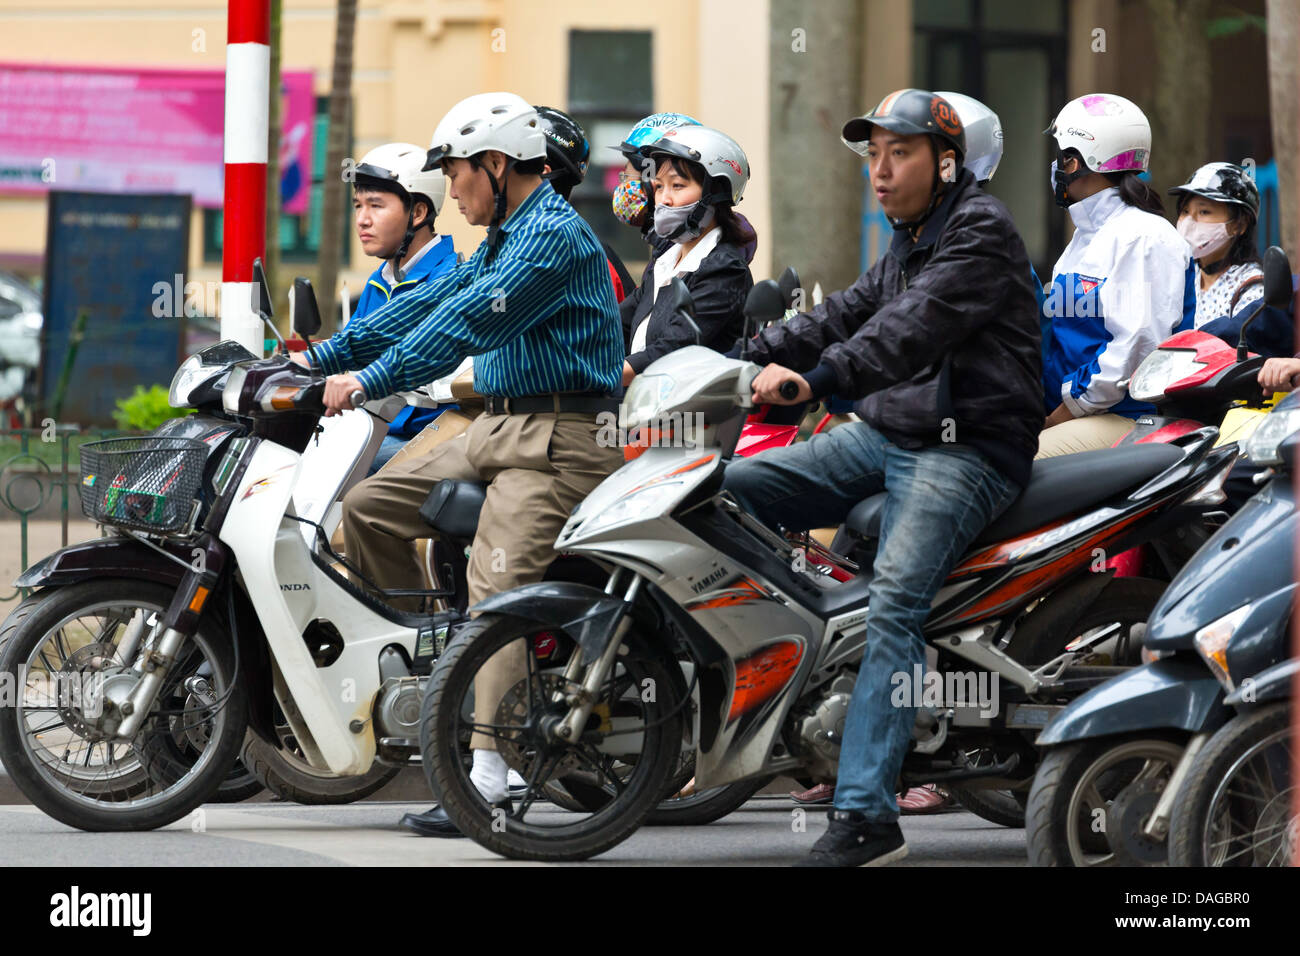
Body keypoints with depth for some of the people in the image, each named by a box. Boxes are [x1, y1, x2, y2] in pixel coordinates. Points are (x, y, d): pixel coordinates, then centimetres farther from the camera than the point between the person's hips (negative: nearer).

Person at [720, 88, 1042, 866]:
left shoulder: (981, 232, -12)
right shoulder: (908, 241, 21)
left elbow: (915, 327, -26)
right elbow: (849, 313, 20)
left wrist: (818, 378, -38)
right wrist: (748, 357, 7)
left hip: (966, 449, -10)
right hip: (884, 435, 10)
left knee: (894, 605, -27)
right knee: (729, 490, 3)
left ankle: (867, 815, -33)